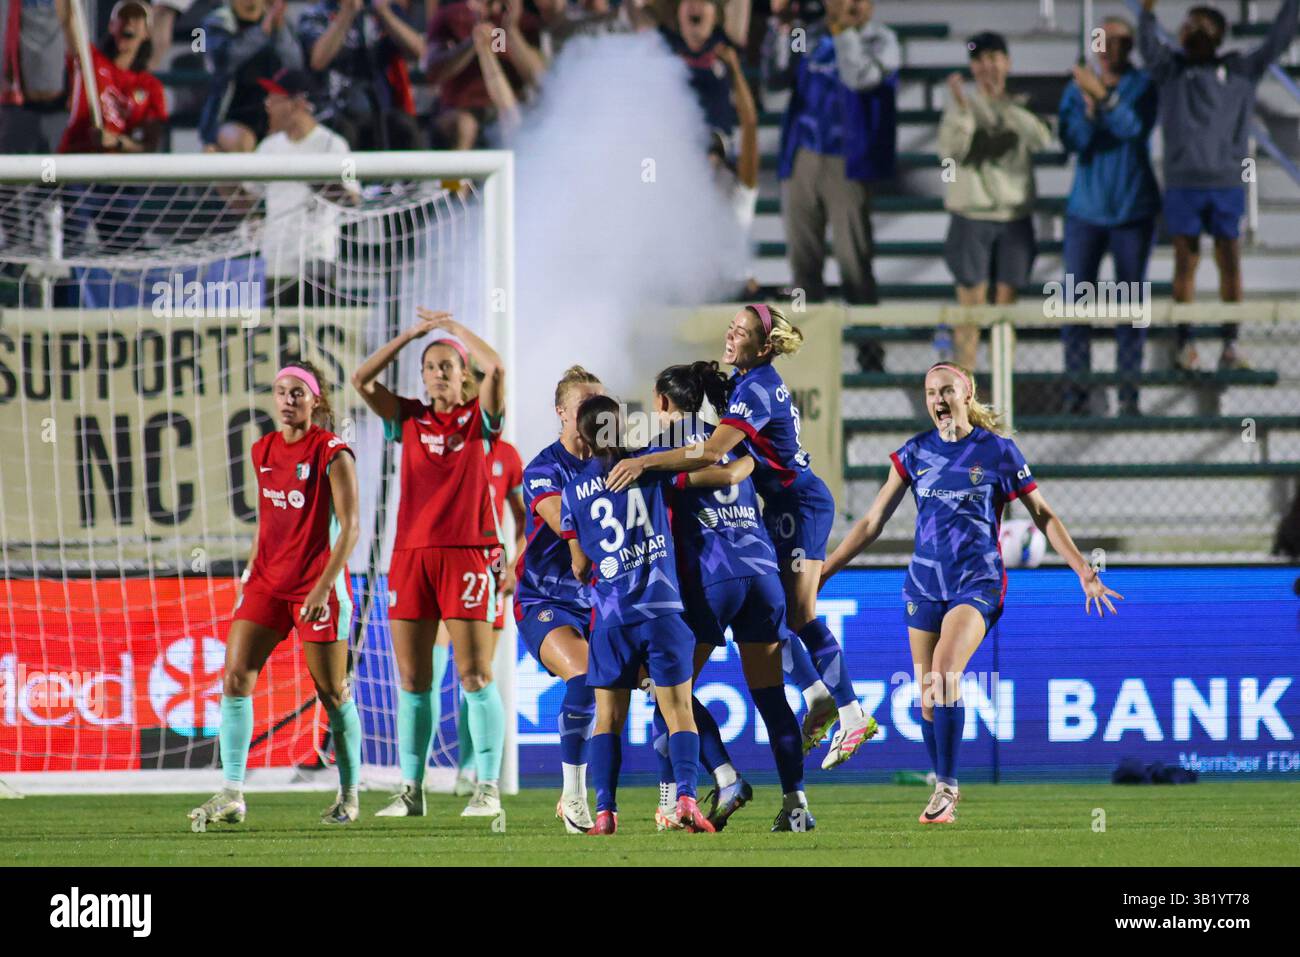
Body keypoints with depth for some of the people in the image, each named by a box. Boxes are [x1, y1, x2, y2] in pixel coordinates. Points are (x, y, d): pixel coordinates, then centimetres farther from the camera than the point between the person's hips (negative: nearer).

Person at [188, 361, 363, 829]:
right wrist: (249, 571, 16)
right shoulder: (263, 451, 10)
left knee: (332, 691, 3)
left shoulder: (331, 453, -9)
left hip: (317, 583, -6)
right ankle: (231, 796, -11)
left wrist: (324, 587, -20)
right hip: (268, 581, 6)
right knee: (235, 676, -8)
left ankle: (349, 794, 20)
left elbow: (350, 525, -13)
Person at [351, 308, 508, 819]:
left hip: (466, 552, -4)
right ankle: (411, 789, 7)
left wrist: (453, 326, -1)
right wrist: (412, 334, 1)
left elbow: (495, 367, -12)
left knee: (475, 674, -6)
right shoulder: (409, 418, 13)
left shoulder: (479, 417, 5)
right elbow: (362, 379, 2)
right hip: (411, 552, 4)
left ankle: (488, 787, -4)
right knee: (412, 678, 4)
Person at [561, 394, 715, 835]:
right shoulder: (651, 469, 2)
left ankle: (605, 810, -2)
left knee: (608, 717, 8)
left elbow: (581, 568, 11)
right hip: (663, 609, -1)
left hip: (611, 616, 1)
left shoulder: (574, 493, 5)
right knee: (679, 712, 2)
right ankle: (686, 796, -14)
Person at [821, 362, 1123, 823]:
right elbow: (873, 521, 12)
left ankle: (947, 785, -19)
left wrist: (1084, 572, -1)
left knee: (944, 669, -25)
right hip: (925, 580, 4)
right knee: (927, 693, 3)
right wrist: (824, 571, 8)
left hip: (977, 579, -4)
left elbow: (1043, 516, 4)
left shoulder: (997, 451, -2)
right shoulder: (915, 452, 7)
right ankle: (942, 790, 18)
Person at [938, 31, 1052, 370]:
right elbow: (950, 150, -12)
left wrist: (1003, 104, -20)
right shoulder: (962, 103, 0)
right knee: (971, 305, -6)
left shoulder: (1020, 107, 6)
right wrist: (962, 109, -23)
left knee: (1006, 306, 4)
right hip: (972, 217, -2)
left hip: (1015, 218, 2)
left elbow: (1041, 139, -13)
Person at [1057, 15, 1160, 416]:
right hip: (1086, 211, 2)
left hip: (1133, 209, -2)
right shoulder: (1076, 90, 3)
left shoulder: (1145, 86, -4)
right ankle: (1076, 391, -1)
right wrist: (1088, 107, -26)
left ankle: (1129, 393, 3)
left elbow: (1134, 127, -20)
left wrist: (1104, 95, -33)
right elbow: (1073, 140, -8)